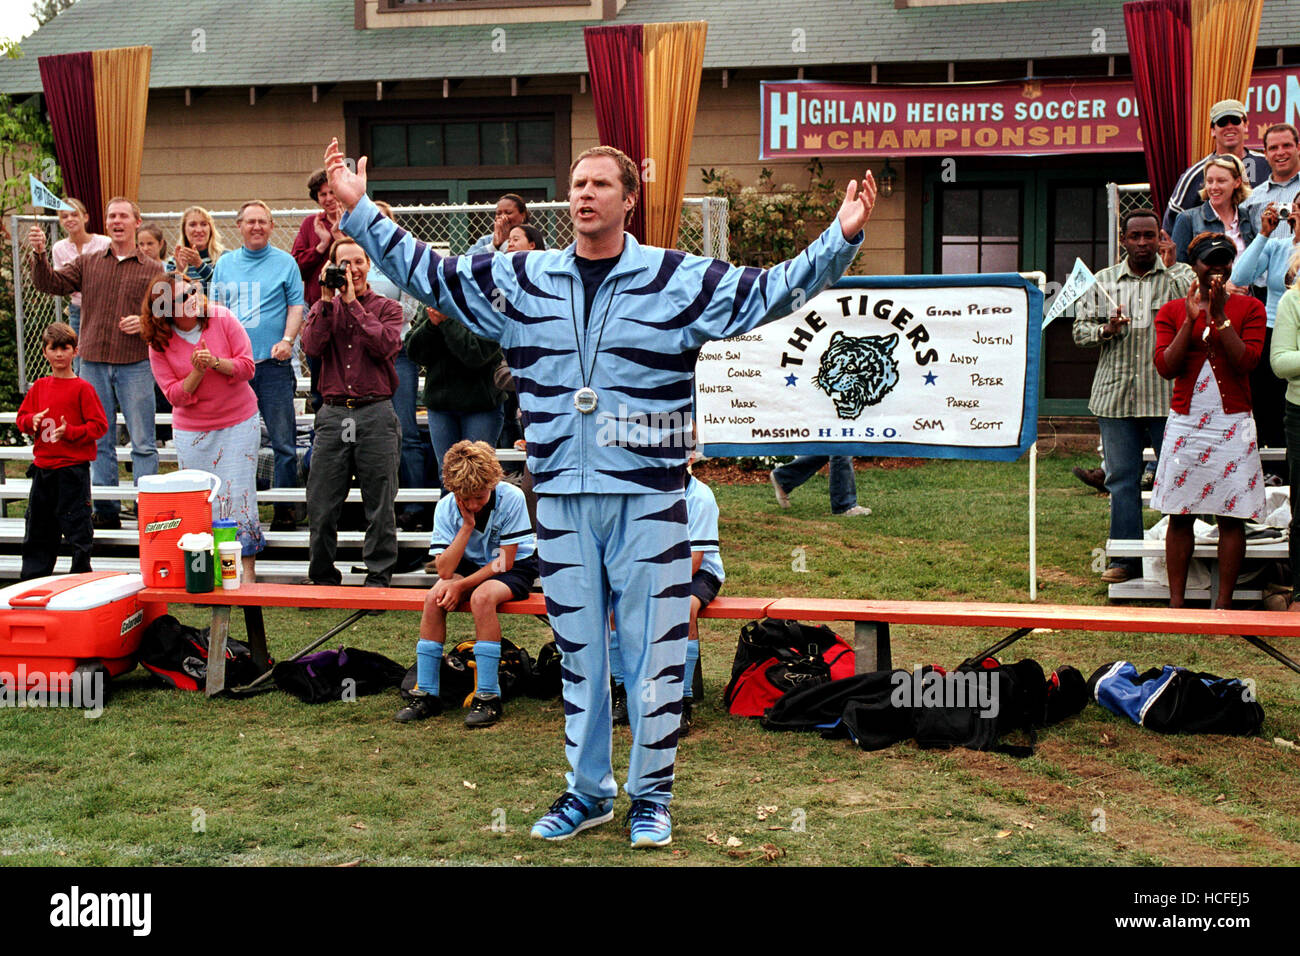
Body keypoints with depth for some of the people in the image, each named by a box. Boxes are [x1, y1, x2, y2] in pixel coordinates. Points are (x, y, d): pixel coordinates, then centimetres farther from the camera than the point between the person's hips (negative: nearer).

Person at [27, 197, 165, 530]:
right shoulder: (88, 264, 11)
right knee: (99, 441, 8)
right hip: (93, 364, 3)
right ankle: (105, 512, 16)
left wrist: (145, 322, -15)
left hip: (135, 365, -3)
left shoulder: (153, 270, 5)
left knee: (143, 442, -1)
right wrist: (39, 255, -14)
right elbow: (51, 284, 2)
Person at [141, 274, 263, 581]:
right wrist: (197, 372, -24)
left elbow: (246, 367, -7)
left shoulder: (221, 317, -9)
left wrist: (216, 362, -25)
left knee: (239, 493, -3)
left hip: (238, 422, -1)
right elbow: (175, 395, -8)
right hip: (192, 431, 1)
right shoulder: (159, 344, -7)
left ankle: (248, 568, 5)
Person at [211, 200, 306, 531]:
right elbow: (217, 307, 17)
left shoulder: (285, 262, 7)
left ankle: (285, 507, 5)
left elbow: (296, 306, 3)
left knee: (282, 439, -2)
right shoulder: (225, 264, 15)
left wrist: (287, 340, -12)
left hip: (273, 362, -3)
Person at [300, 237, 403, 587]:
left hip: (375, 414, -2)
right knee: (321, 505, 4)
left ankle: (378, 577, 11)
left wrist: (353, 303, -9)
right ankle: (322, 577, 17)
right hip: (333, 412, 2)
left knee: (379, 505, 1)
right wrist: (328, 301, -8)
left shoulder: (387, 308, 7)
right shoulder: (324, 307, 13)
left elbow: (385, 345, -12)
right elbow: (311, 346, -5)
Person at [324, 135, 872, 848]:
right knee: (577, 650, 12)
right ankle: (587, 791, 26)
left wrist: (841, 237, -11)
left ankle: (651, 795, 17)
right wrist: (359, 210, 10)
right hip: (561, 498, 3)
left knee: (653, 650, 2)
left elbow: (774, 290, 0)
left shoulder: (680, 280, 1)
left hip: (648, 499, -3)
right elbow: (428, 273, 14)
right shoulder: (521, 280, 8)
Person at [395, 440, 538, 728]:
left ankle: (488, 696, -28)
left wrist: (461, 586, -23)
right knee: (434, 597, -25)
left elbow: (505, 561, -19)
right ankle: (426, 694, -17)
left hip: (516, 568, -4)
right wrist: (467, 526, -28)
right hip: (471, 566, 4)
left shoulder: (511, 498, -23)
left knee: (481, 596, -35)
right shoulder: (446, 507, -14)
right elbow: (444, 570, -20)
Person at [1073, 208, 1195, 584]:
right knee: (1121, 479, 6)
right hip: (1116, 395, 2)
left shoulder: (1182, 277, 5)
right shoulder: (1102, 281, 12)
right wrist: (1107, 329, -8)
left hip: (1168, 396, -2)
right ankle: (1126, 558, 14)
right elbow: (1080, 330, 12)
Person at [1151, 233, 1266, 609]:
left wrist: (1220, 315, -13)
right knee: (1179, 515, 2)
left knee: (1231, 515, 0)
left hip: (1233, 424, -1)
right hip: (1185, 422, 1)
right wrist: (1191, 320, -11)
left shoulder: (1249, 309, 4)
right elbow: (1165, 367, -5)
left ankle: (1224, 603, 8)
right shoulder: (1172, 311, 7)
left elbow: (1246, 361, -9)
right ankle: (1176, 602, 10)